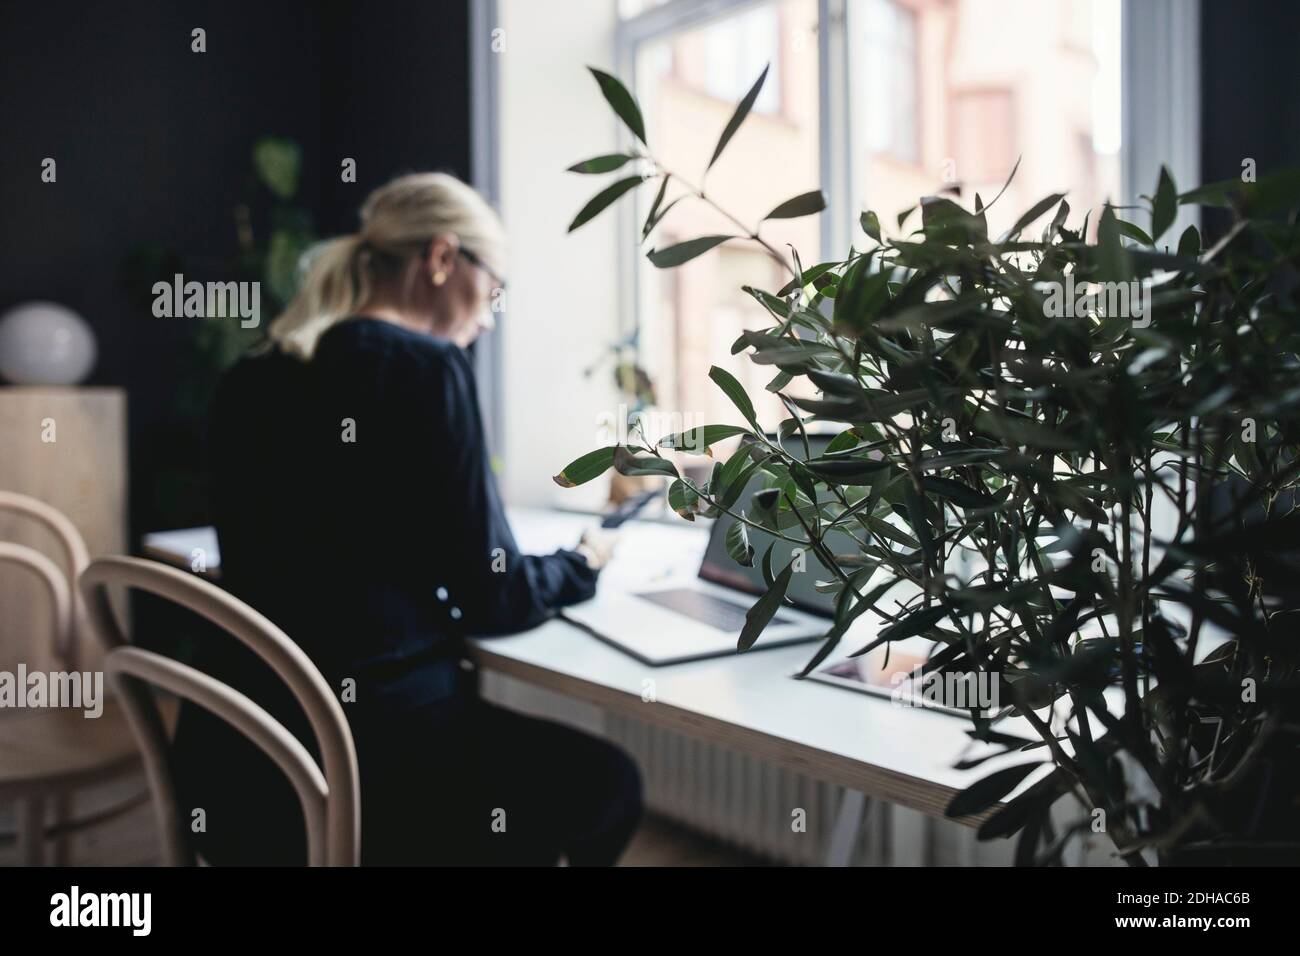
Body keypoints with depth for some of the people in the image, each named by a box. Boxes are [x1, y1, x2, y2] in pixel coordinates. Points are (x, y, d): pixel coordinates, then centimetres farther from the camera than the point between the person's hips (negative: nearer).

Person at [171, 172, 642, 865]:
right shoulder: (424, 365, -13)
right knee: (605, 782, 19)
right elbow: (488, 599, -10)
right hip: (362, 764, -8)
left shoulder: (246, 382, 8)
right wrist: (580, 566, 10)